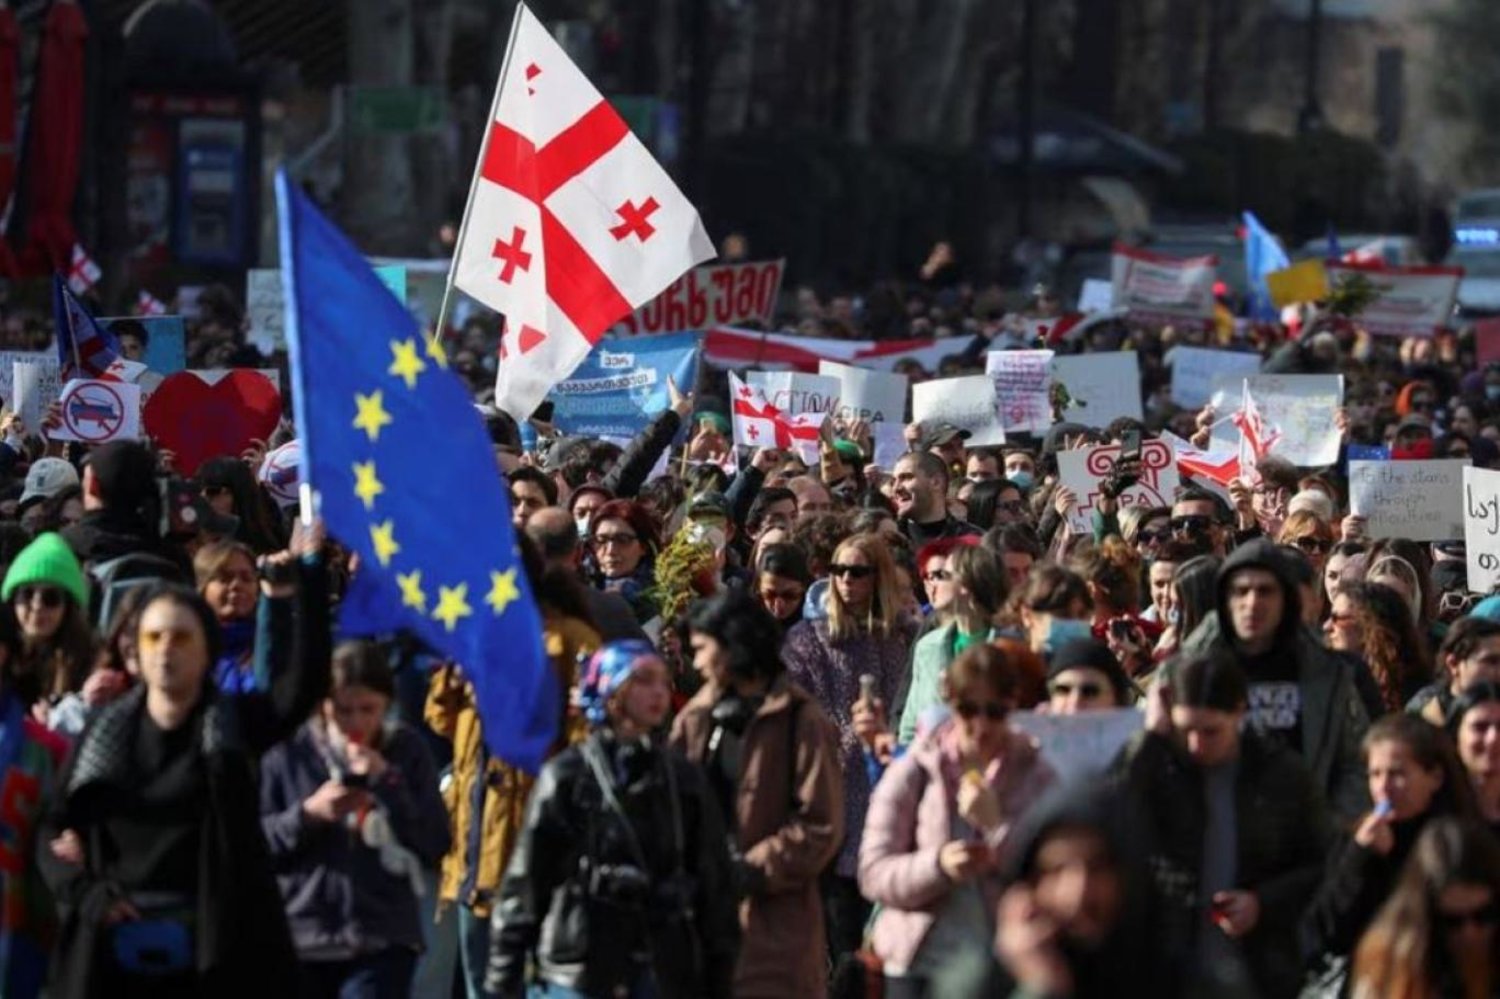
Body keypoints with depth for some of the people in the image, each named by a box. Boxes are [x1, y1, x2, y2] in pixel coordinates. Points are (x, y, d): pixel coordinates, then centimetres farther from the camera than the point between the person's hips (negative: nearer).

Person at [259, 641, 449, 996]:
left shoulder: (406, 751, 1)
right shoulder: (289, 751, -2)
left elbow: (436, 845, -5)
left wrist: (387, 782, -15)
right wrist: (307, 814, -16)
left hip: (382, 942, -1)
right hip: (299, 938, 1)